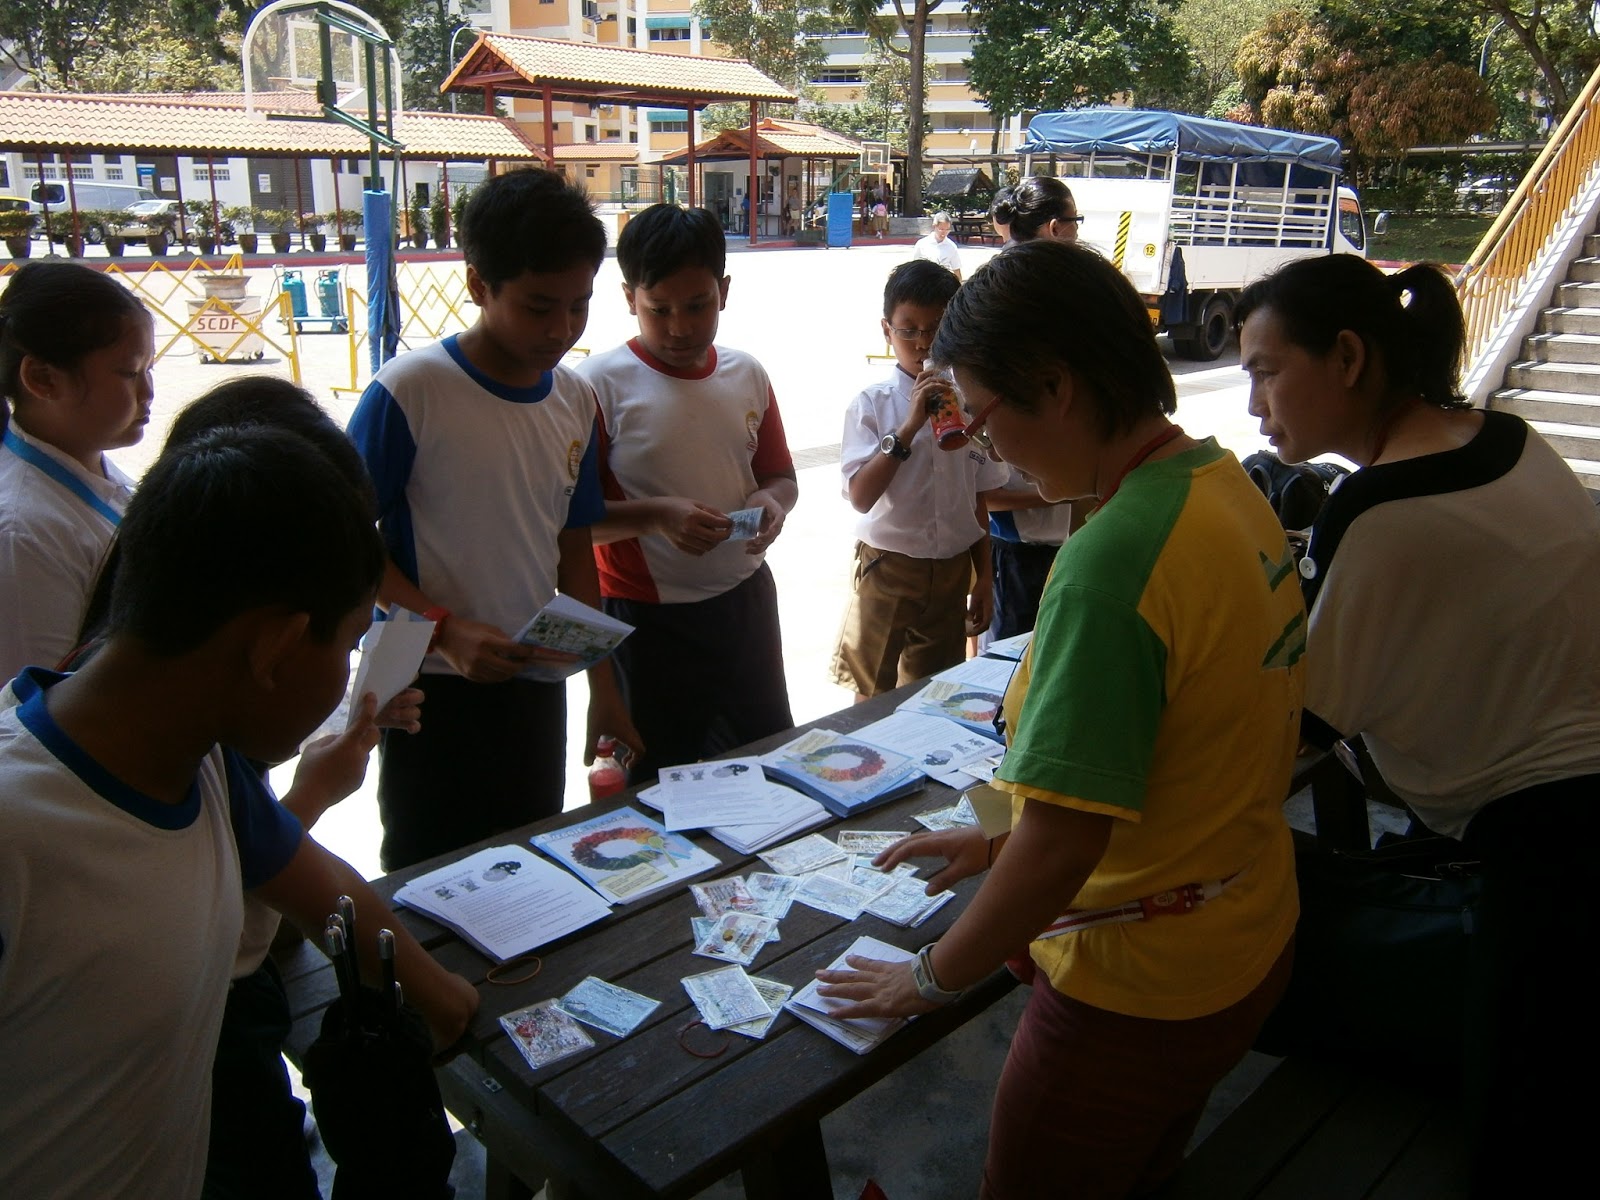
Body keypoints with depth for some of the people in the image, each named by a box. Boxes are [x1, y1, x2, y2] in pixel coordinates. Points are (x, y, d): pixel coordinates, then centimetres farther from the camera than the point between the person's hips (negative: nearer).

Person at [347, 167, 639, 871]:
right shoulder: (410, 392, -16)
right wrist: (445, 629, -23)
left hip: (536, 682, 5)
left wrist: (603, 685, 9)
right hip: (433, 689, -5)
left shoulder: (575, 401, 2)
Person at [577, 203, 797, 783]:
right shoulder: (601, 384, -11)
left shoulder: (747, 375, 5)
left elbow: (781, 475, 16)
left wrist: (771, 501, -6)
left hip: (745, 603, 5)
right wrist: (656, 516, -26)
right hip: (647, 620, -5)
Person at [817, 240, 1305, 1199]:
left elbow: (1064, 844, -28)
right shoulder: (1226, 482, -2)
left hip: (1140, 990, -8)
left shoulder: (1115, 559, -31)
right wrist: (1005, 837, 12)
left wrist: (931, 978, -12)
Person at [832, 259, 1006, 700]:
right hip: (888, 568, -3)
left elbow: (978, 500, 5)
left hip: (951, 571, 3)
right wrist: (910, 425, -28)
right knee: (874, 696, 12)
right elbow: (861, 497, -22)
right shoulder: (872, 404, -10)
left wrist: (983, 578, 8)